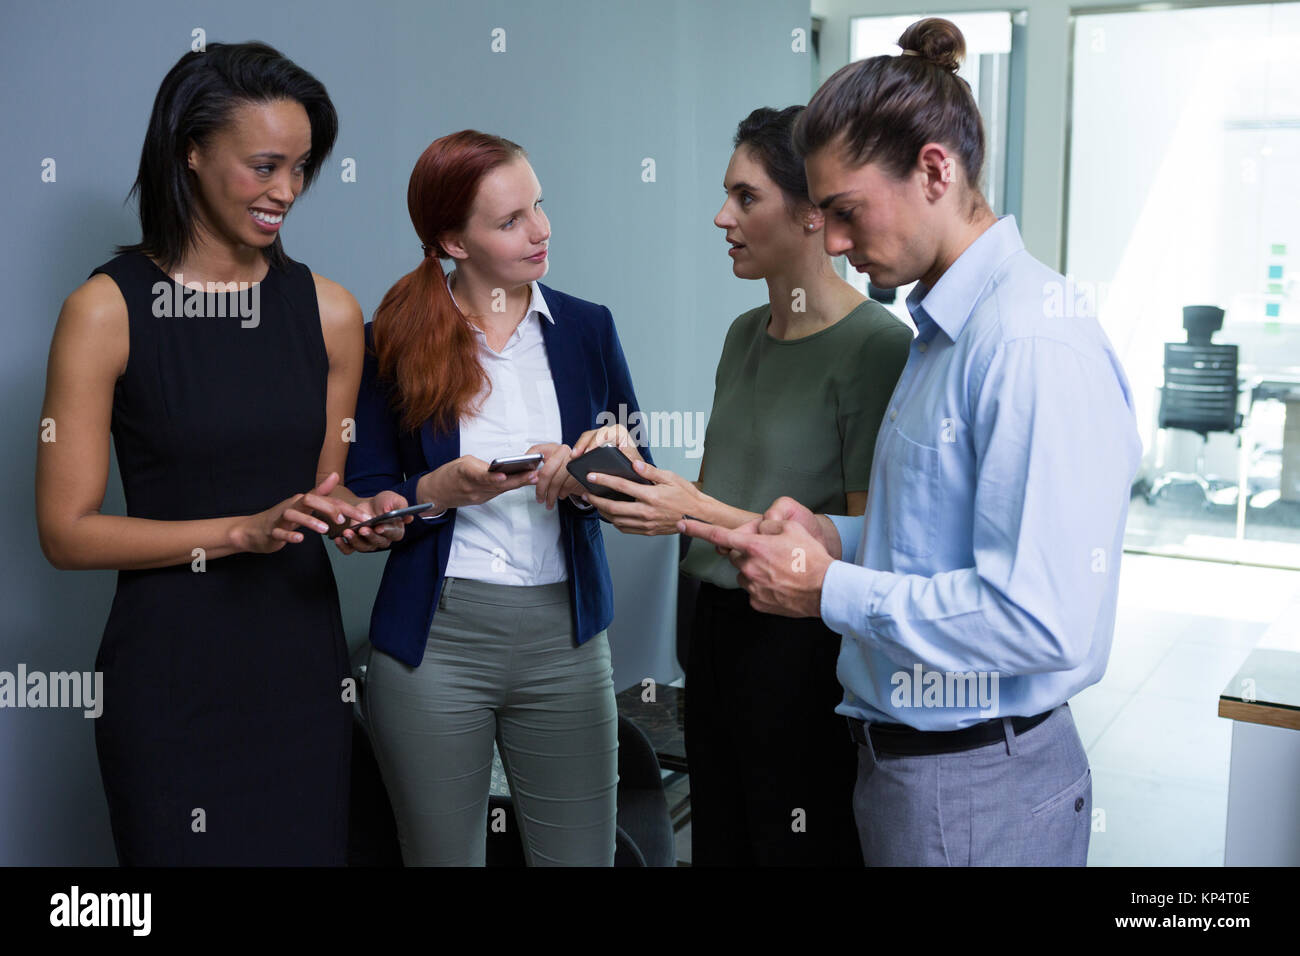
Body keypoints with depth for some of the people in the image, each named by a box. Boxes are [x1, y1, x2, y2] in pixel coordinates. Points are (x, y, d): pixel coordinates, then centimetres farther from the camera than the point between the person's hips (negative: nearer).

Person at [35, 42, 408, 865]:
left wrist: (358, 516, -8)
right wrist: (243, 530, -19)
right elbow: (67, 531, -10)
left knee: (309, 846, 13)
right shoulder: (108, 309, -7)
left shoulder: (329, 311, 4)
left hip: (302, 653, 4)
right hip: (170, 669, -3)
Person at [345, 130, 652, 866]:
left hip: (564, 637, 2)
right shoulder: (393, 343, 0)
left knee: (583, 853, 6)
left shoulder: (588, 328, 6)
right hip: (435, 637, -1)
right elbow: (360, 505, 1)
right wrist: (440, 490, -17)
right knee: (443, 855, 11)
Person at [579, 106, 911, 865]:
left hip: (805, 643, -7)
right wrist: (636, 475, -2)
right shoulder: (745, 334, 9)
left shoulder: (877, 343, -15)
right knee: (716, 845, 19)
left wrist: (704, 515, -21)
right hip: (719, 630, 7)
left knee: (798, 850, 9)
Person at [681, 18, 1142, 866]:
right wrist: (836, 536, 1)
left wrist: (831, 591, -19)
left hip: (977, 793, -9)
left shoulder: (1039, 347, -23)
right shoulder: (946, 328, 9)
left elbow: (1041, 618, -28)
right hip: (903, 756, 9)